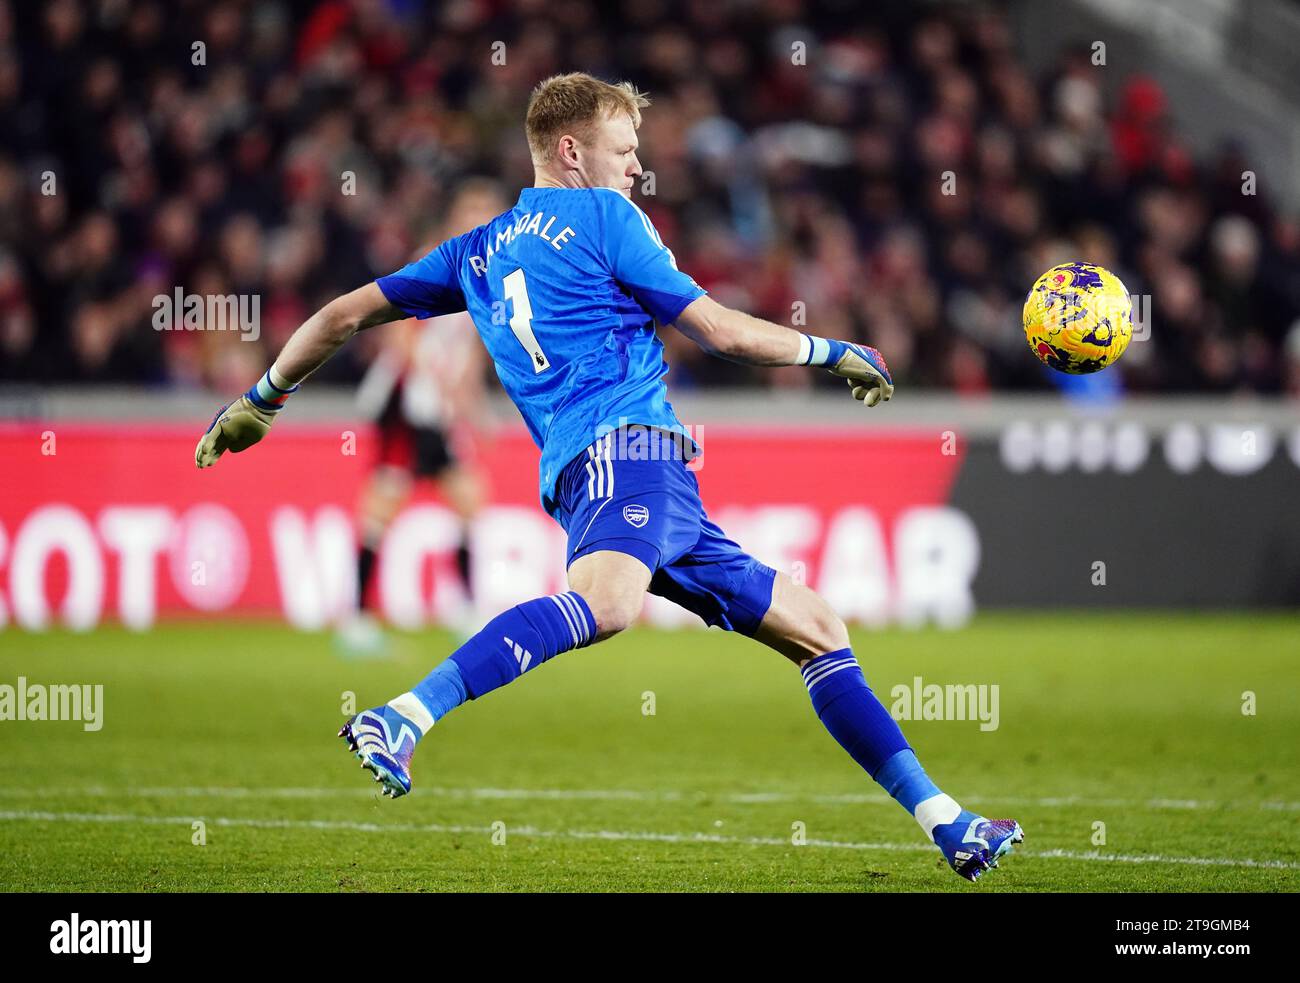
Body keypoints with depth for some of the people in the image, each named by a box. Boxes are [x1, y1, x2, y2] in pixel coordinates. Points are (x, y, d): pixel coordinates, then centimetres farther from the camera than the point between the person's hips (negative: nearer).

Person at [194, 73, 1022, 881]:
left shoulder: (480, 251, 27)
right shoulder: (602, 216, 6)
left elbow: (344, 315, 27)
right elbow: (722, 331, 6)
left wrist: (262, 400, 40)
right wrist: (837, 353, 19)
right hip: (628, 448, -9)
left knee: (816, 629, 12)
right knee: (607, 601, -39)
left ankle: (946, 823, 9)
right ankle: (403, 720, -50)